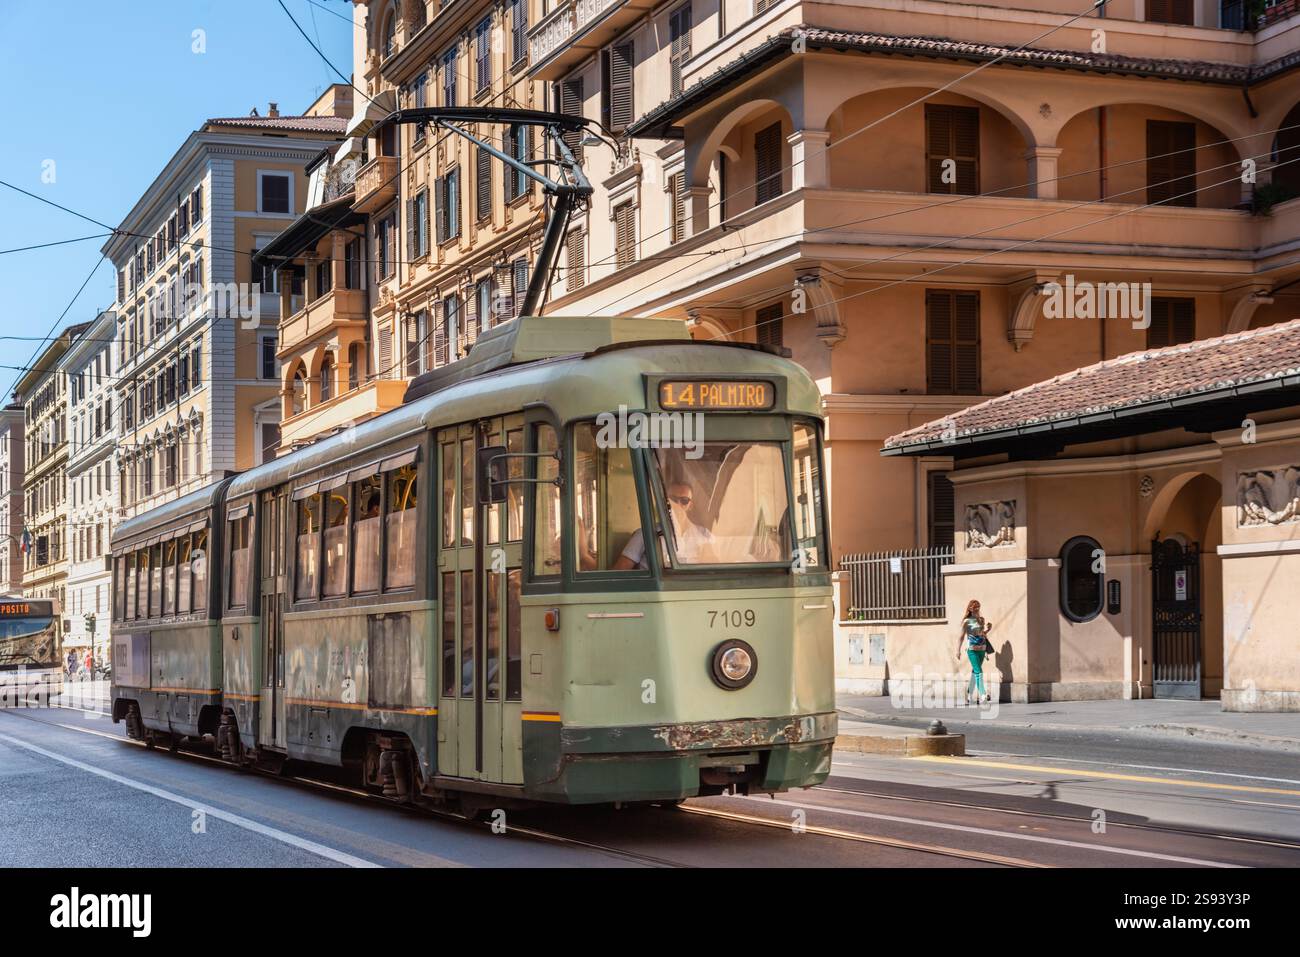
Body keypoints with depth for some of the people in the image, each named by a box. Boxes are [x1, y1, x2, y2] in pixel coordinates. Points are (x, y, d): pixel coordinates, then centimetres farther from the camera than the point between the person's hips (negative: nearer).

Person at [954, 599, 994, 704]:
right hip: (972, 649, -6)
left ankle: (969, 695, 19)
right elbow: (961, 636, -4)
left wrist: (988, 630, 4)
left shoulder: (981, 620, 12)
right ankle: (982, 694, -21)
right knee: (978, 671, -15)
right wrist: (958, 650, -8)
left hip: (982, 649, 6)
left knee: (975, 672, 10)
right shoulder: (967, 621, -4)